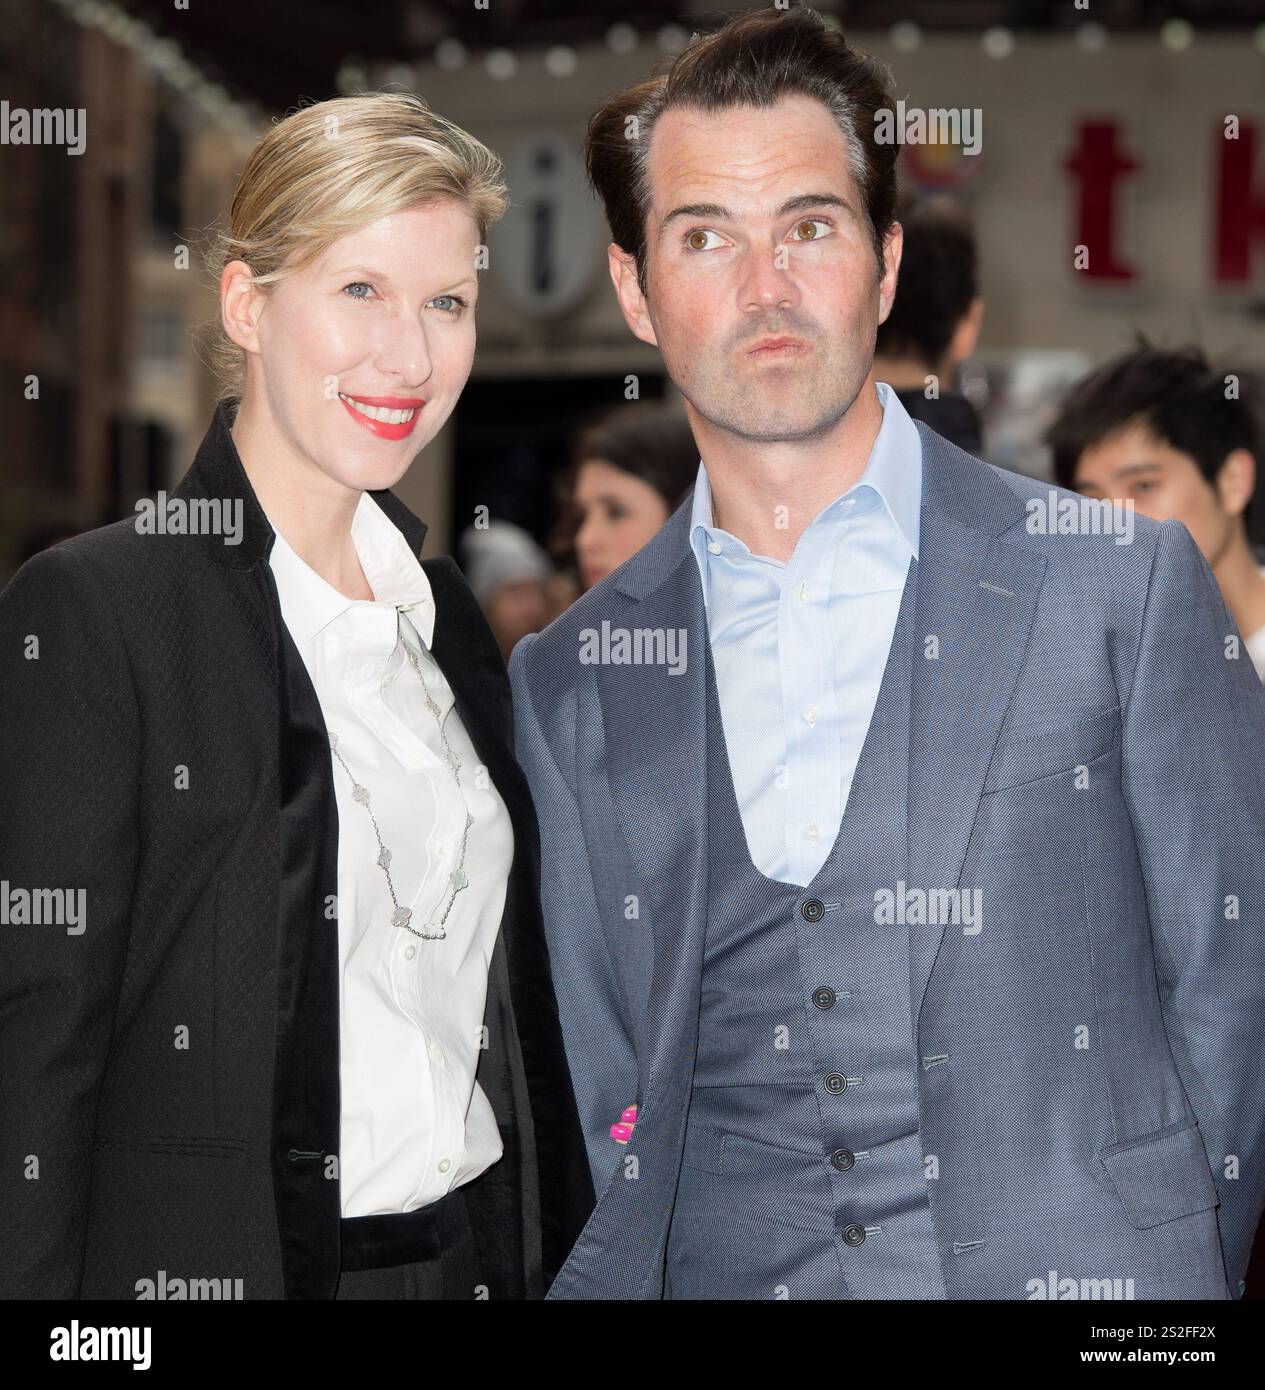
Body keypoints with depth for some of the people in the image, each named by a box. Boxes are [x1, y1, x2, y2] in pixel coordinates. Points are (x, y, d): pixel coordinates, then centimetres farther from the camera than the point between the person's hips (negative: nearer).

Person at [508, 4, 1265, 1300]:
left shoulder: (1123, 581, 1)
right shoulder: (567, 684, 9)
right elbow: (598, 1090, 12)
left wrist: (1158, 1266, 0)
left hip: (1070, 1272, -2)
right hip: (723, 1270, 2)